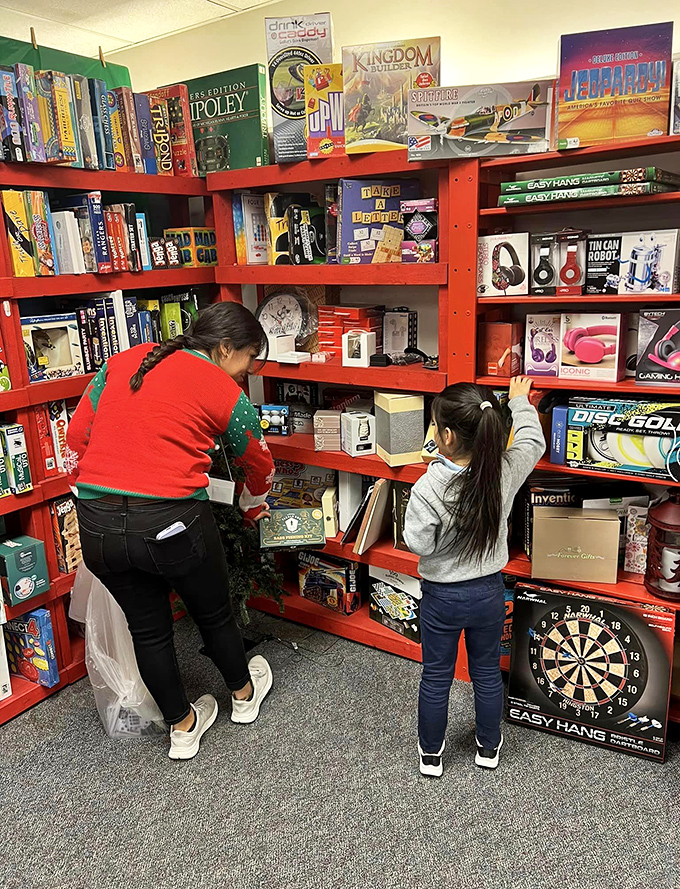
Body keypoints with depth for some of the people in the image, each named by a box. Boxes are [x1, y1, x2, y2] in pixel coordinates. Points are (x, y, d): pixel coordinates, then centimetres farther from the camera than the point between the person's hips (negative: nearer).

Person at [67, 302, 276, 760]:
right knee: (215, 614, 22)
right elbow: (260, 466, 13)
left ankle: (183, 727, 41)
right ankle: (244, 695, 48)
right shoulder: (226, 393, -1)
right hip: (172, 524, -4)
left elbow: (77, 436, 12)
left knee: (147, 627, 22)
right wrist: (254, 507, 34)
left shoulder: (123, 361, 11)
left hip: (97, 527, 5)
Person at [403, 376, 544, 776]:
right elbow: (533, 442, 3)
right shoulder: (504, 473, -17)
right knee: (488, 671, 23)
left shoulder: (429, 487, -29)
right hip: (489, 592, 3)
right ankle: (489, 747, 42)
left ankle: (431, 753, 36)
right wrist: (520, 402, 18)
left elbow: (419, 543, -20)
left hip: (442, 596, -3)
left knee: (437, 676, 17)